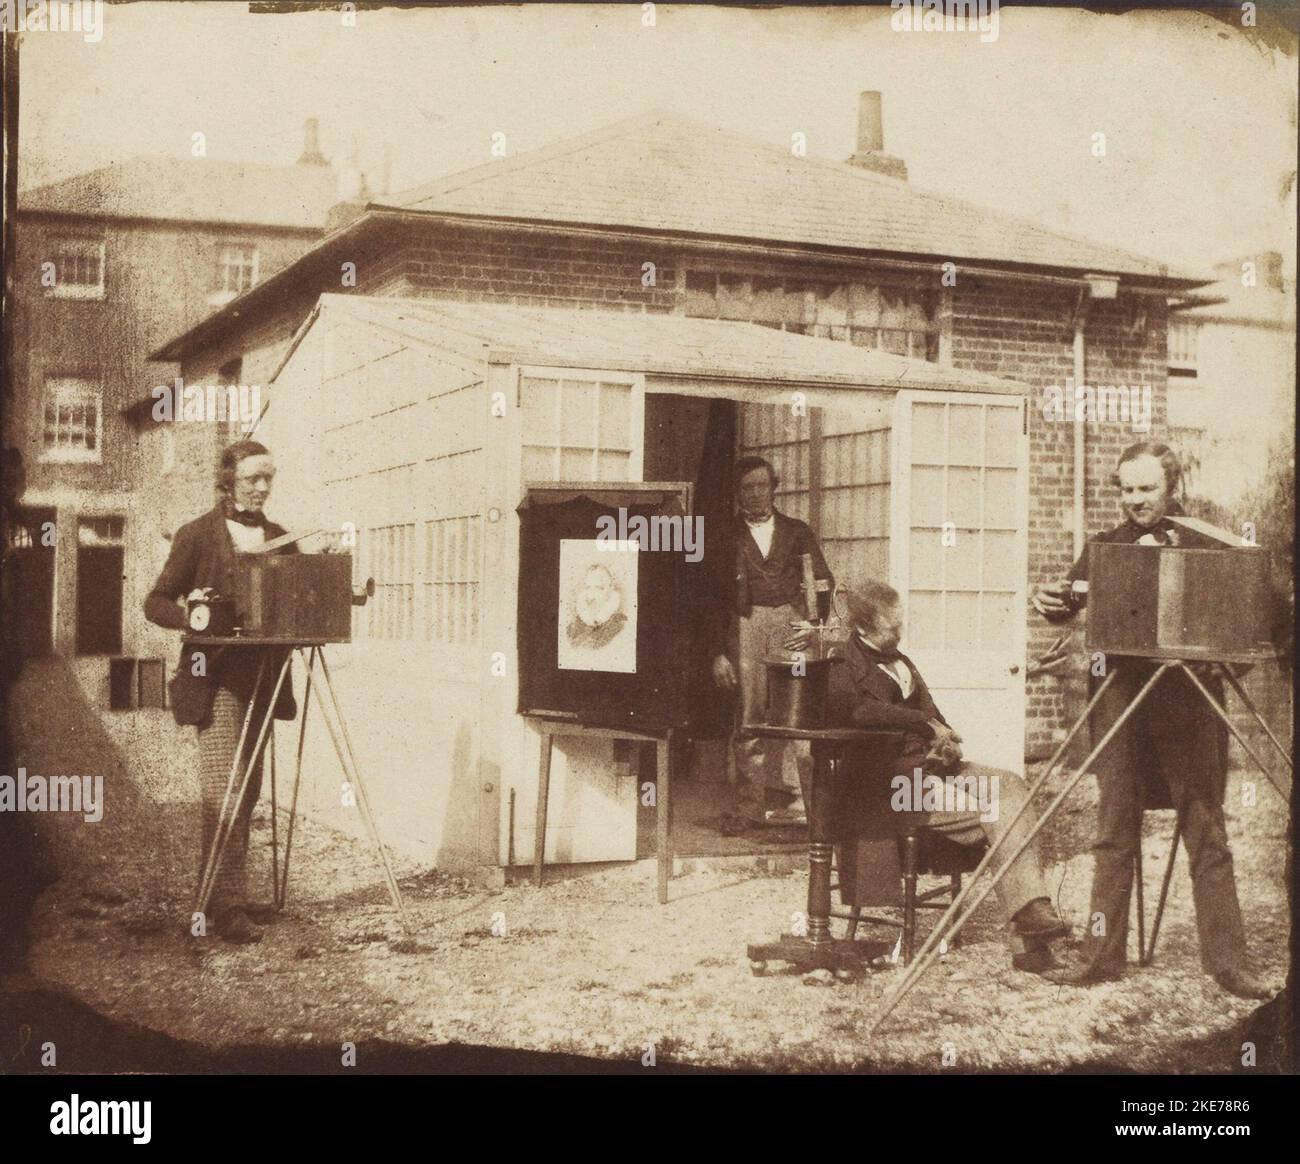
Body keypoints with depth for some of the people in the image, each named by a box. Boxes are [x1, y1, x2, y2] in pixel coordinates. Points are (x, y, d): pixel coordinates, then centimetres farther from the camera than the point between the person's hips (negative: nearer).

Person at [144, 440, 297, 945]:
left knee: (247, 790, 9)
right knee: (222, 789, -13)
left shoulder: (279, 538, 13)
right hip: (216, 677, -6)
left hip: (262, 676, 6)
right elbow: (157, 602, -1)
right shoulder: (198, 535, -1)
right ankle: (228, 906, -12)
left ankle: (213, 888, 22)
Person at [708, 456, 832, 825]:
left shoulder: (797, 533, 16)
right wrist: (719, 653, 3)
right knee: (751, 719, -3)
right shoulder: (728, 541, 14)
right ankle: (752, 803, 1)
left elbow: (823, 582, 13)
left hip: (791, 625, 0)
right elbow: (717, 600, 11)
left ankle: (793, 801, -8)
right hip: (745, 627, 0)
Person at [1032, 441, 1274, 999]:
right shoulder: (1107, 545, 12)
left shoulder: (1204, 542, 4)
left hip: (1188, 700, -2)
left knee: (1207, 835, 0)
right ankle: (1103, 953, 12)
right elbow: (1068, 602, 5)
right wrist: (1051, 598, -19)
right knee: (1113, 832, 6)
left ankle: (1228, 962, 5)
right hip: (1120, 696, 3)